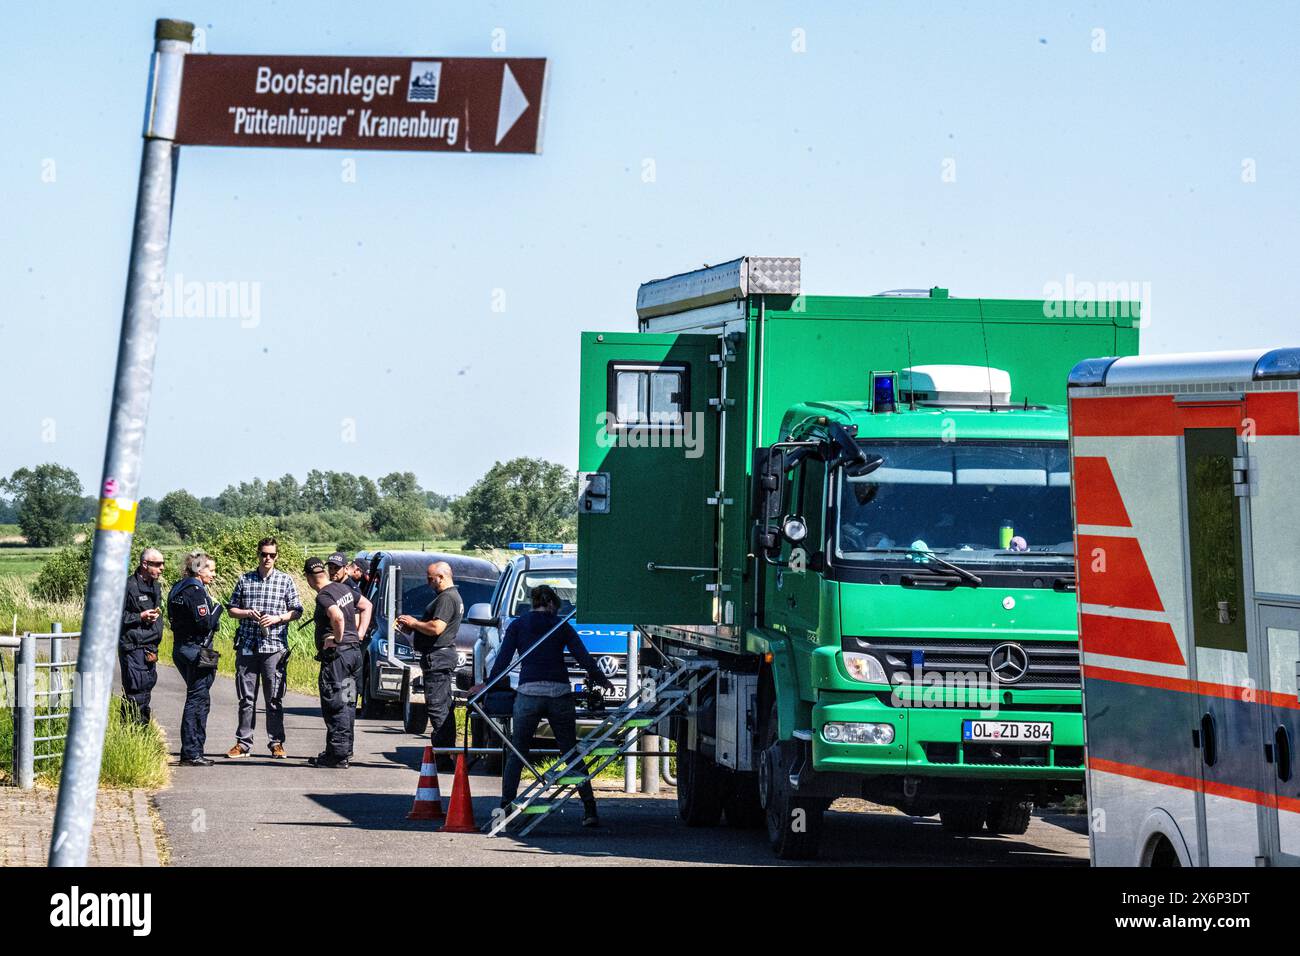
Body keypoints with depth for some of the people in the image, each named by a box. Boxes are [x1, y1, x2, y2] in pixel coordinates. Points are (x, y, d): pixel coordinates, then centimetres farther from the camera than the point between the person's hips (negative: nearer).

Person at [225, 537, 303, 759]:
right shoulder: (245, 580, 10)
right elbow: (232, 609, 14)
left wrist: (278, 618, -10)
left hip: (274, 646, -2)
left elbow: (297, 612, 7)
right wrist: (248, 613, -6)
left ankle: (276, 743, 7)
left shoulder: (285, 580, 5)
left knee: (274, 698, 1)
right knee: (246, 697, 5)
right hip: (247, 646, 2)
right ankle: (243, 743, 10)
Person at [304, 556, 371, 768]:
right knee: (347, 703, 16)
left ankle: (338, 755, -6)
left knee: (334, 705, -5)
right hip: (355, 650, 9)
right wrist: (359, 633, 18)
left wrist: (338, 639, -18)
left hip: (336, 654, -9)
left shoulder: (323, 596, -15)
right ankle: (345, 750, 24)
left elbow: (338, 617, -33)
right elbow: (366, 606, 24)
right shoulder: (344, 588, 12)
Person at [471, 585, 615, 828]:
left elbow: (503, 659, 2)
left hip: (529, 693, -1)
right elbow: (584, 658, 6)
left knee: (516, 753, 7)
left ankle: (505, 807, -1)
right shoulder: (561, 626, 10)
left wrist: (487, 685, 13)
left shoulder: (518, 625, 8)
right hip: (560, 694, 1)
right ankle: (589, 809, 3)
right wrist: (602, 681, 19)